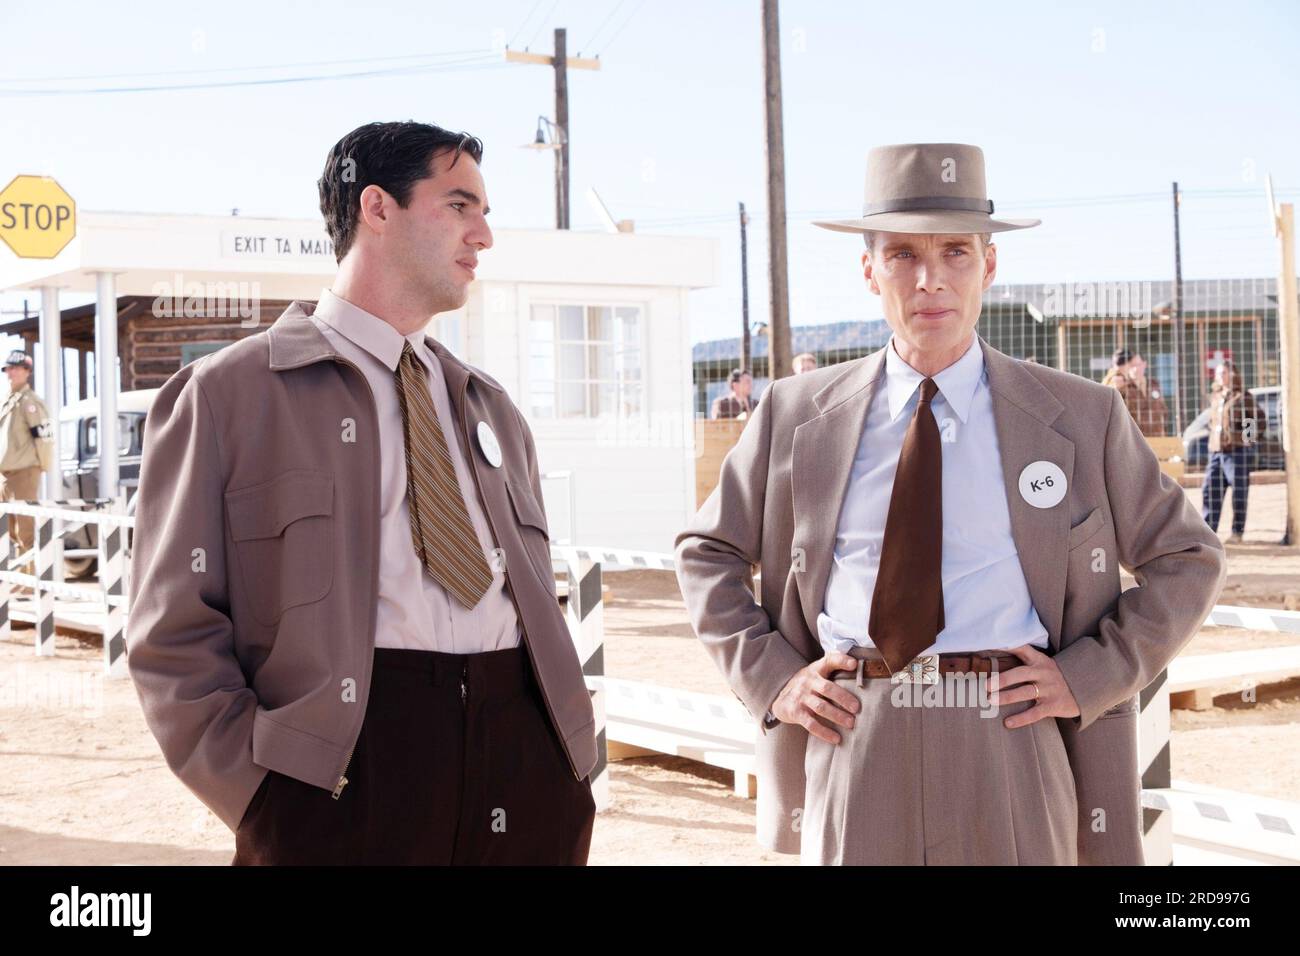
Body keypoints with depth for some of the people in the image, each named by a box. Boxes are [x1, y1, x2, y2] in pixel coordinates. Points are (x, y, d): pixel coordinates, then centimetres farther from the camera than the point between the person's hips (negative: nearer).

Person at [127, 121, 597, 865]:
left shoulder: (494, 409, 21)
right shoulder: (226, 394, 3)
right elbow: (174, 629, -2)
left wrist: (573, 751, 8)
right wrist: (268, 793, -12)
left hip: (530, 765, 5)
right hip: (348, 769, -5)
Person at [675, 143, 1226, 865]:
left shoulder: (1081, 418, 4)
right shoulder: (797, 415, 7)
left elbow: (1187, 558, 11)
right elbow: (705, 551, 16)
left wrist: (1087, 679, -1)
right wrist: (770, 677, 2)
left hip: (1006, 745, 0)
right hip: (851, 745, 1)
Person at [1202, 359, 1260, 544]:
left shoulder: (1244, 397, -3)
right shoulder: (1214, 397, 15)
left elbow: (1260, 419, -1)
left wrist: (1250, 436, -9)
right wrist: (1213, 432, 14)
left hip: (1237, 450, -6)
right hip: (1215, 450, 6)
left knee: (1239, 492, -3)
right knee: (1210, 489, 2)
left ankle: (1237, 532, 2)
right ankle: (1208, 530, 7)